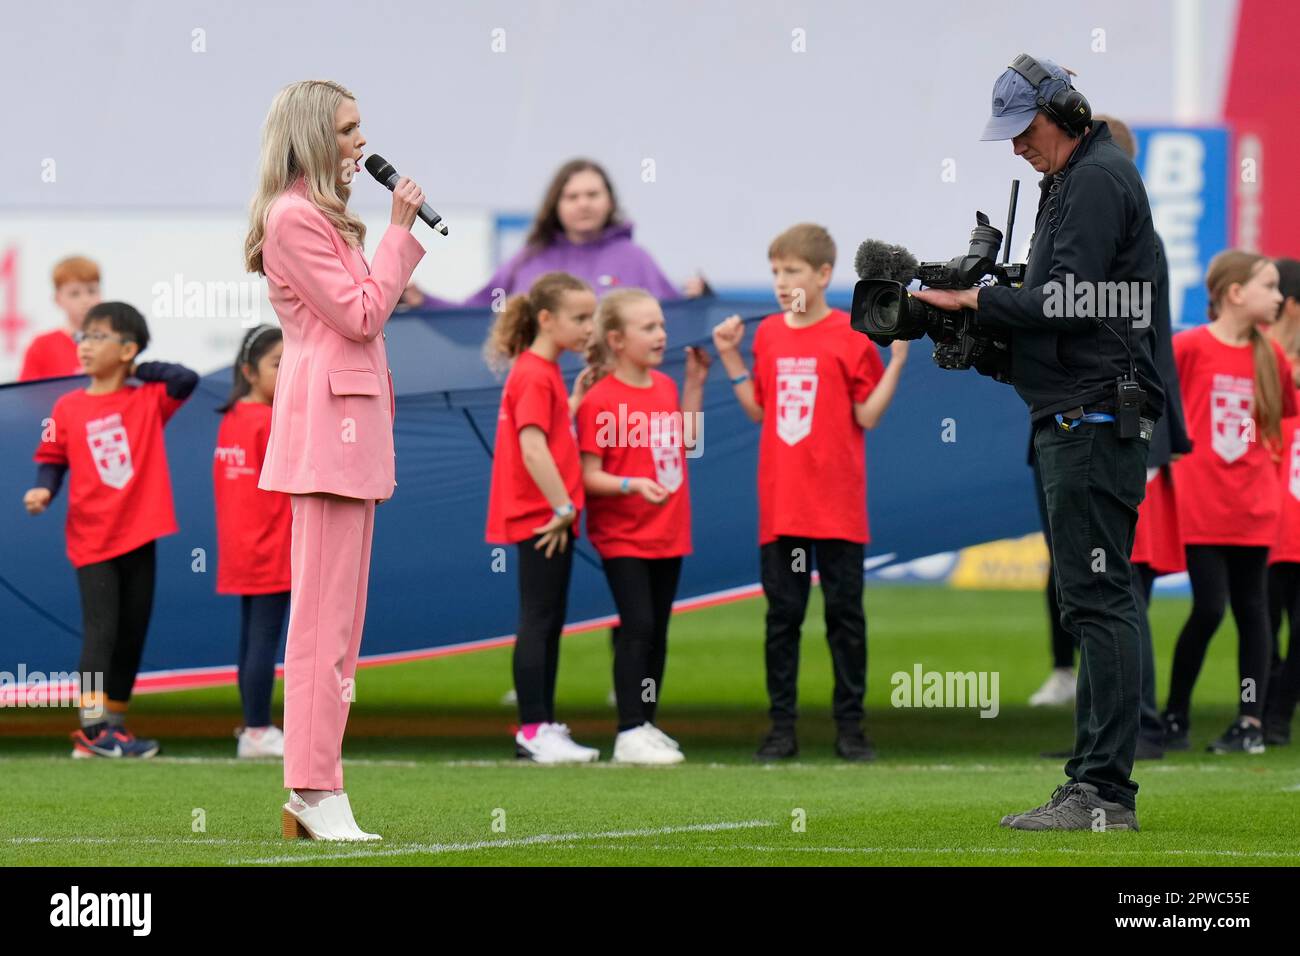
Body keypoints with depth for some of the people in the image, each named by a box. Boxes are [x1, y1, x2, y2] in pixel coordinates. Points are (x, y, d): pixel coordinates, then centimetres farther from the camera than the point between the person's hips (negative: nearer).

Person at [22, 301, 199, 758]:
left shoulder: (148, 400, 2)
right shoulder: (68, 408, 1)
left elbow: (186, 379, -11)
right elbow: (52, 458, 4)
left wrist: (138, 370, -3)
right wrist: (44, 489, -14)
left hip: (140, 539, 2)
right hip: (92, 540, -2)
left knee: (132, 637, 9)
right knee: (100, 632, -13)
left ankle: (114, 727, 19)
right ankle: (91, 728, -17)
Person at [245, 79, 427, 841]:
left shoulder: (325, 218, 21)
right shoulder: (293, 216, -10)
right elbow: (361, 315, -14)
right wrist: (401, 231, -10)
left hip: (353, 421, 11)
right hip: (328, 417, -11)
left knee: (338, 618, 10)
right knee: (326, 615, -11)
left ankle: (314, 790, 11)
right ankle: (316, 793, -11)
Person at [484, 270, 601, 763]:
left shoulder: (544, 372, 16)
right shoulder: (535, 376, -15)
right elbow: (532, 448, -23)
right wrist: (563, 506, -21)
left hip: (550, 519, 10)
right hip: (540, 518, -10)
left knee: (550, 623, 12)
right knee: (538, 621, -8)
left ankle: (544, 727, 16)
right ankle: (534, 731, -7)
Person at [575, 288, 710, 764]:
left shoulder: (665, 387, 7)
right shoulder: (599, 400, -14)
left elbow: (685, 442, 19)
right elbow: (589, 476, -15)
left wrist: (695, 384, 14)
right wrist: (631, 485, -32)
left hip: (667, 532, 7)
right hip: (622, 535, -7)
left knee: (657, 631, 11)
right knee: (637, 627, -11)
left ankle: (647, 724, 19)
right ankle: (629, 734, -9)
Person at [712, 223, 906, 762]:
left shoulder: (849, 337, -6)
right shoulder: (768, 335, 8)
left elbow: (867, 415, -6)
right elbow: (759, 410, 13)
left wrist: (897, 360, -15)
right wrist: (731, 359, 7)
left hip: (837, 505, -4)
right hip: (780, 505, 4)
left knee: (845, 613, 3)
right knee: (782, 614, 6)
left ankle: (850, 725, 9)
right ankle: (781, 727, 11)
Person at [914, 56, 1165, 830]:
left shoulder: (1099, 179, -11)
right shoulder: (1073, 181, 22)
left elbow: (1069, 301, -19)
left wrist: (975, 300, -8)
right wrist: (984, 314, 7)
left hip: (1095, 415, -11)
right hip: (1080, 419, 11)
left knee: (1099, 599, -12)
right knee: (1095, 601, 10)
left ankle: (1103, 793, -15)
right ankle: (1096, 786, 12)